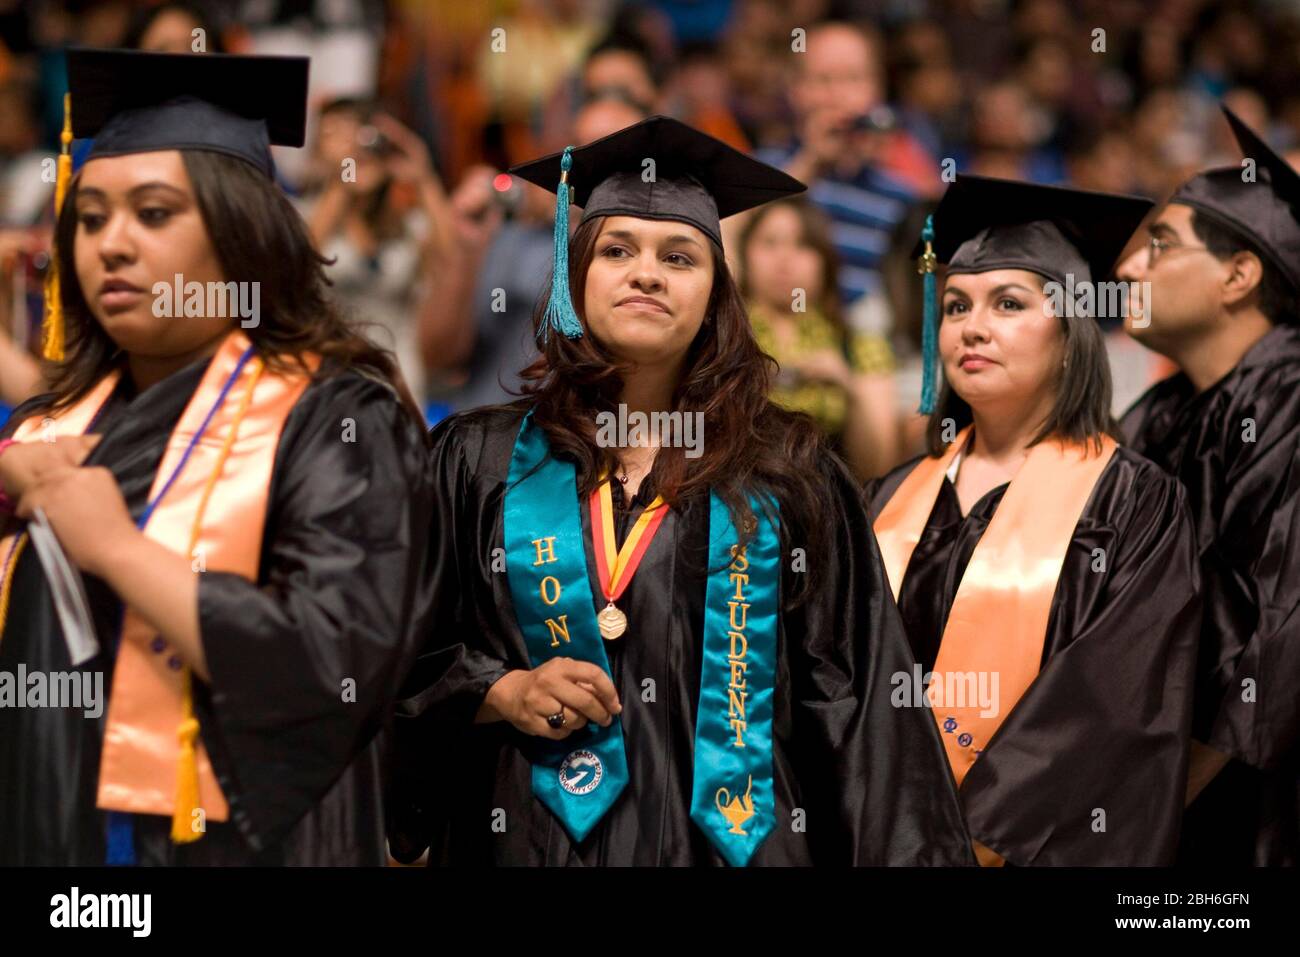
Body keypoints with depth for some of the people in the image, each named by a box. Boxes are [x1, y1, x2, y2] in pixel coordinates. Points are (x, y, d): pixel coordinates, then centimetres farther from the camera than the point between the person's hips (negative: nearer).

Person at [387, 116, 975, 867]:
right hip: (531, 839, 0)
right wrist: (504, 692, -11)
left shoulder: (788, 478, 5)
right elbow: (402, 660, 7)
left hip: (726, 838, 0)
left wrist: (901, 856, -7)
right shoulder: (480, 462, 5)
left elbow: (851, 696, 2)